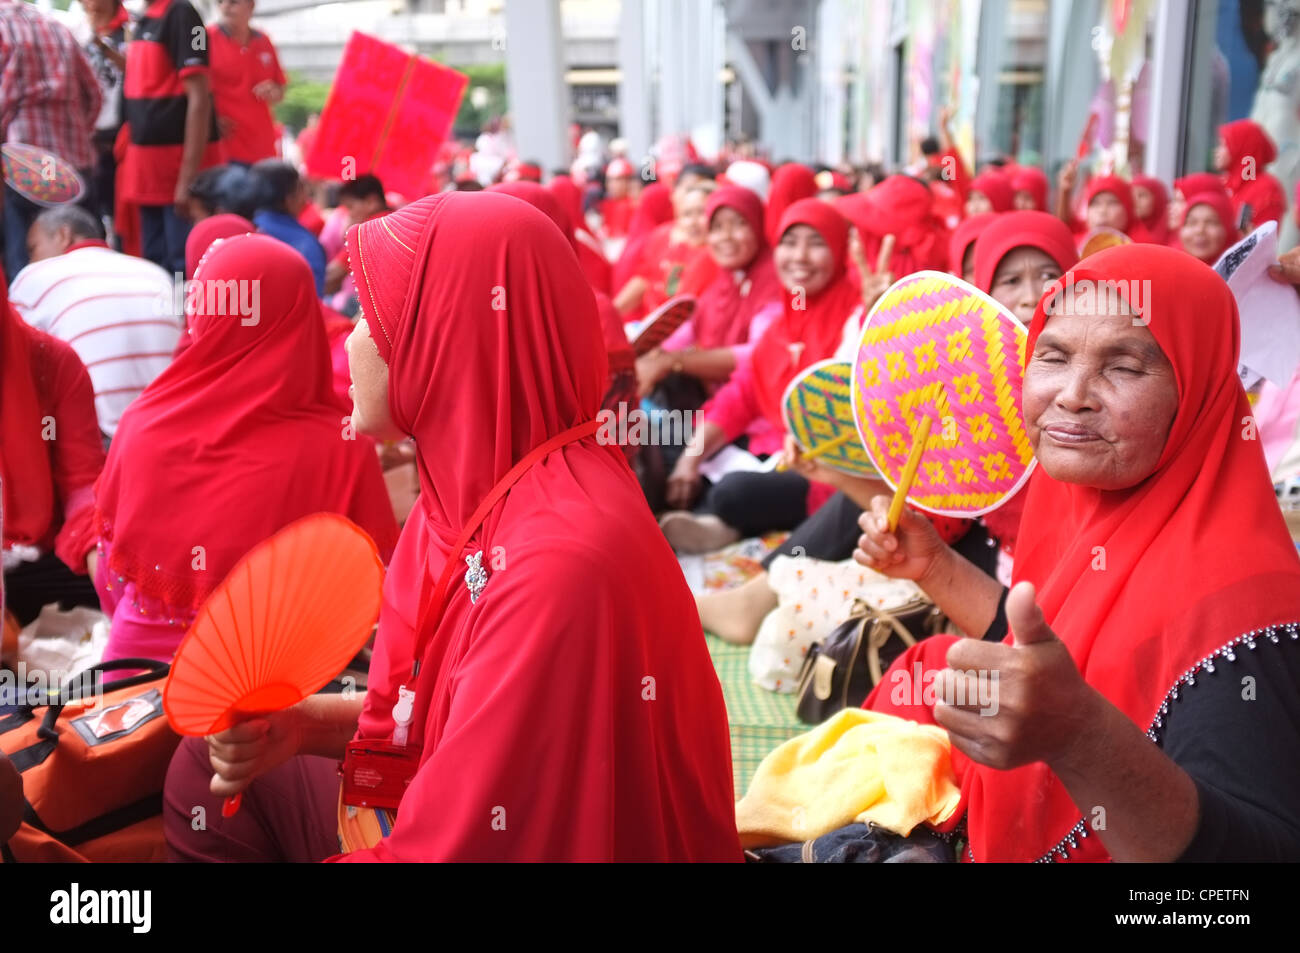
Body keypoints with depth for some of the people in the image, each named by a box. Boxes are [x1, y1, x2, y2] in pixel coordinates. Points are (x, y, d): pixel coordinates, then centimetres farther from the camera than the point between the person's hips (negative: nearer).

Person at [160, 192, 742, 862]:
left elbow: (446, 845, -26)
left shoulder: (559, 561, -32)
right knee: (207, 764, 12)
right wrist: (304, 723, -8)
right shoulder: (469, 487, -3)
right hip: (452, 818, 8)